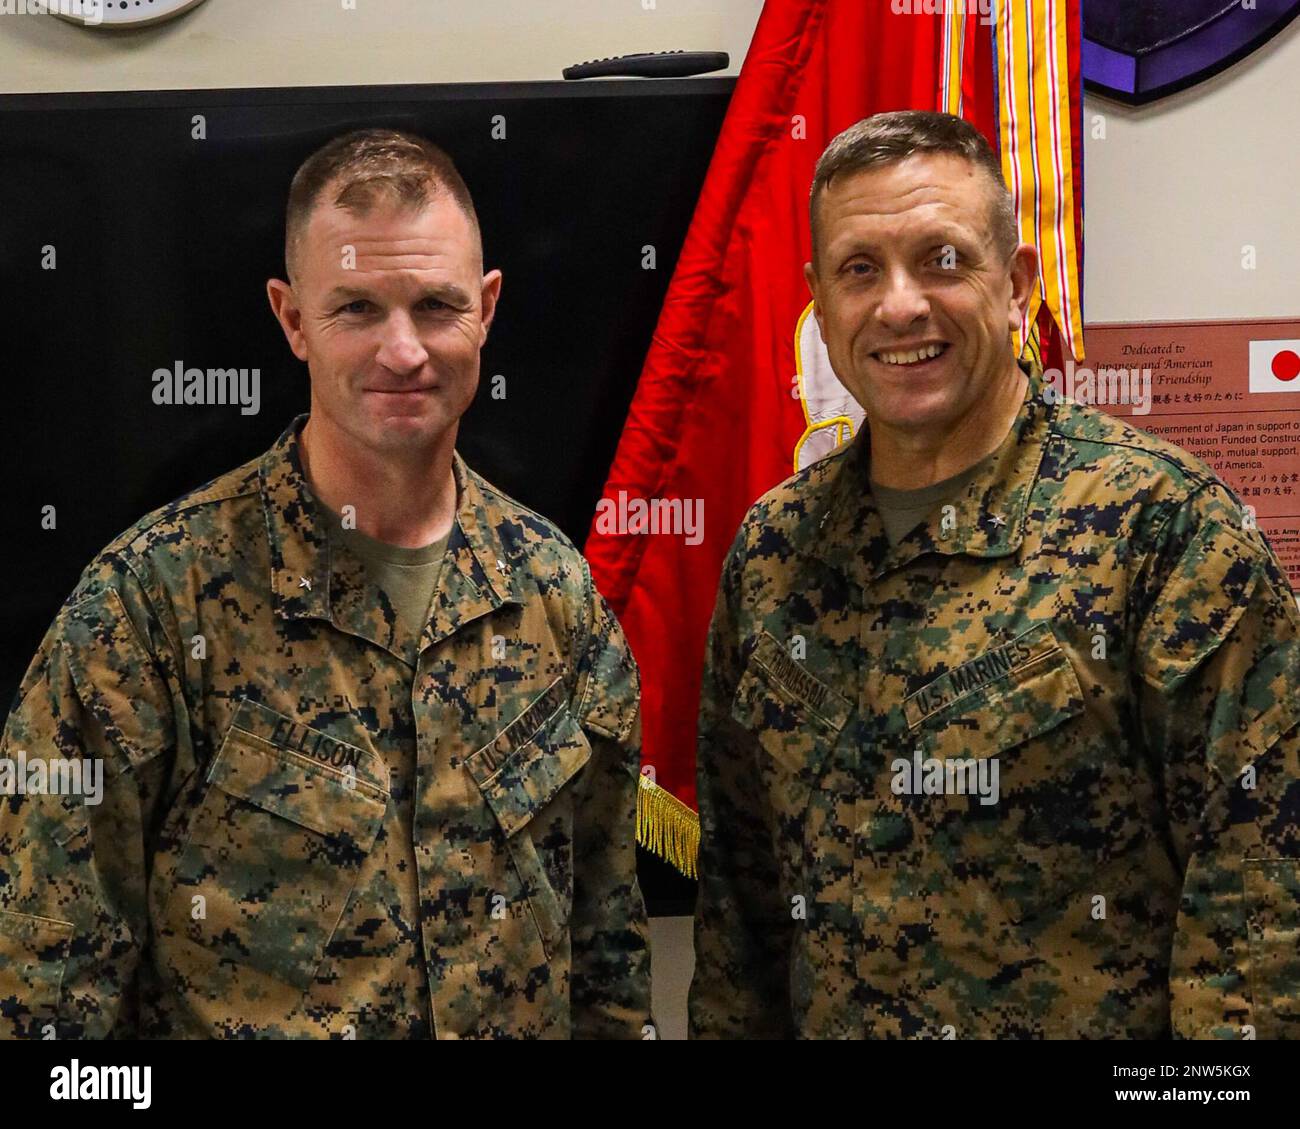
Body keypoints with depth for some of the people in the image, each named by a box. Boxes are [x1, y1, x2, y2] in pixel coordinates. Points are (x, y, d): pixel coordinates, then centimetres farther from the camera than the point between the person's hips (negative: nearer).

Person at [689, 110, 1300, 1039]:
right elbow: (739, 868, 7)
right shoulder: (774, 546, 0)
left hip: (1105, 1024, -4)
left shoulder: (1161, 520, -16)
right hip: (829, 1018, 5)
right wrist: (731, 1025, 6)